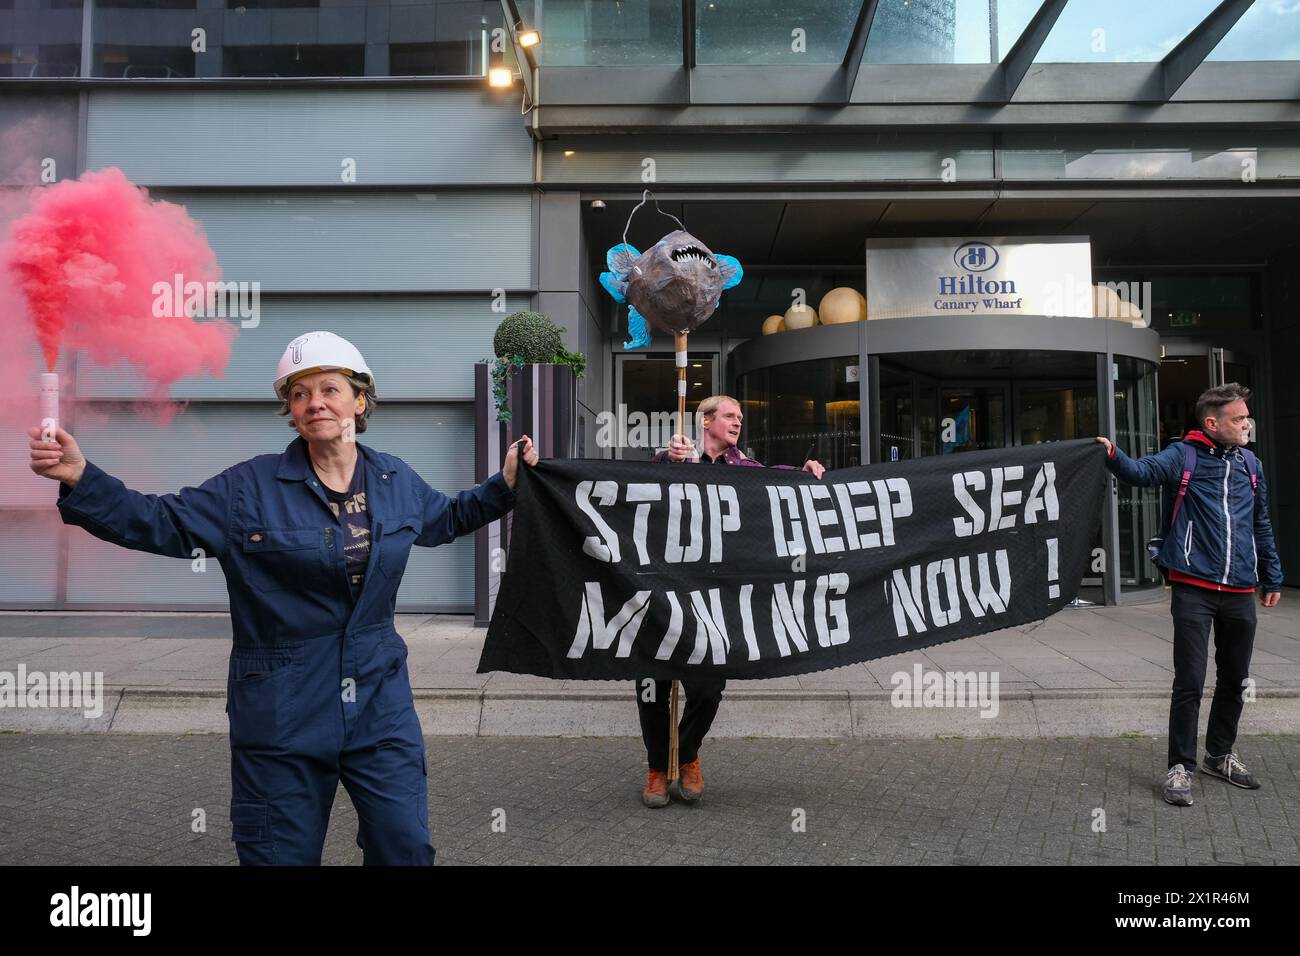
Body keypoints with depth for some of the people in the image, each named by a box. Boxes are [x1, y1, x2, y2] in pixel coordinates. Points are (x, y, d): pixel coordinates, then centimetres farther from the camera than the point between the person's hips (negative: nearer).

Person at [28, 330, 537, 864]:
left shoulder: (397, 482, 4)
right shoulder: (250, 487, -6)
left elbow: (445, 520, 23)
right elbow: (159, 523, -6)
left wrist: (506, 483, 14)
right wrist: (79, 478, -20)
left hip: (381, 704, 3)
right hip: (283, 715, -2)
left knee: (406, 850, 8)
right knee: (283, 855, 11)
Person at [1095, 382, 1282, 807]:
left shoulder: (1250, 463, 11)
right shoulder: (1184, 456, -4)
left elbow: (1261, 525, 20)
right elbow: (1144, 471, -23)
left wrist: (1272, 578, 21)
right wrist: (1114, 456, -44)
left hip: (1239, 592, 6)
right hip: (1194, 589, -5)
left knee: (1234, 680, 17)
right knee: (1190, 682, -4)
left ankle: (1220, 754, 35)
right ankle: (1180, 766, 8)